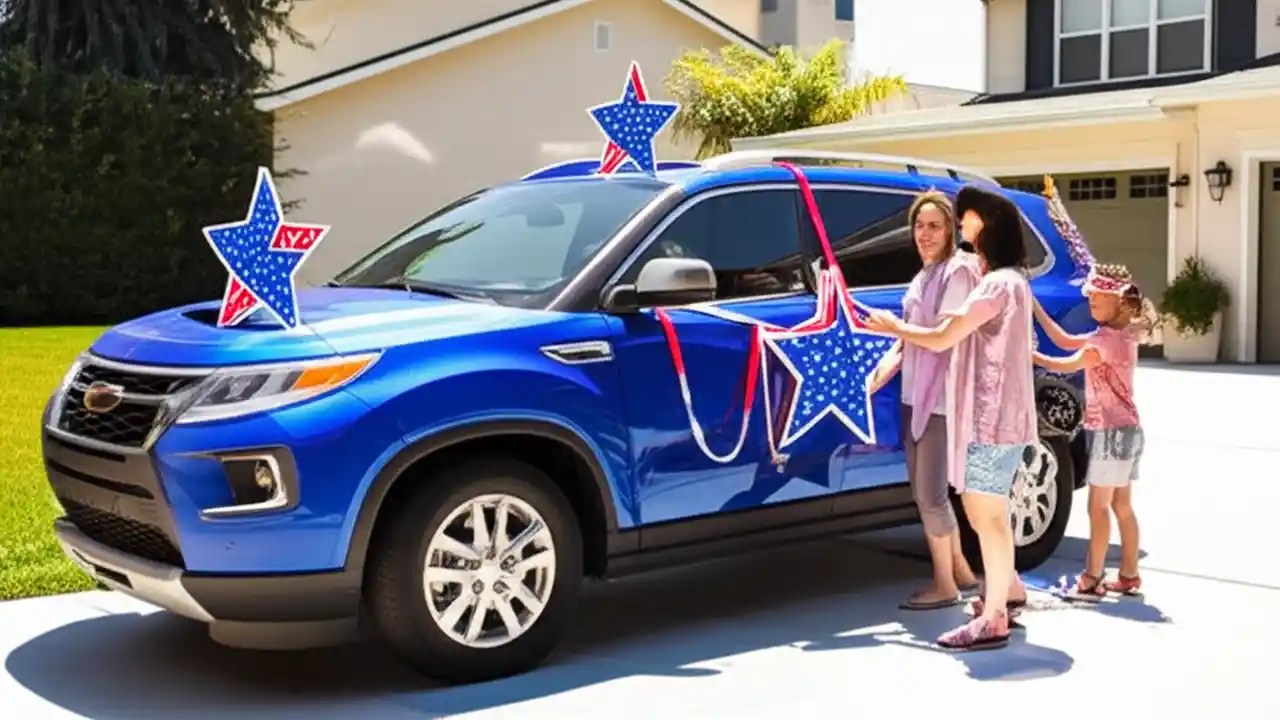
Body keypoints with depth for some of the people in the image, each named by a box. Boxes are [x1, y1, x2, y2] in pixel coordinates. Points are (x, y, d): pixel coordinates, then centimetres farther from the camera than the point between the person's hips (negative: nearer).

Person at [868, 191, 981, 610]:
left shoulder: (959, 270, -11)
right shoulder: (925, 275, 17)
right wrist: (885, 367, 1)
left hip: (942, 397, -9)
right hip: (915, 395, 9)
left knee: (930, 492, -5)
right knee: (926, 490, 14)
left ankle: (945, 586, 7)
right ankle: (960, 571, 27)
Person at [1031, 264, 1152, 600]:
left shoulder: (1110, 340, -18)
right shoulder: (1114, 335, 12)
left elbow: (1065, 365, -18)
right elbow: (1066, 341, 12)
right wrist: (1035, 307, 9)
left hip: (1112, 432, -10)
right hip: (1123, 430, 10)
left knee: (1098, 506, -5)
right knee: (1121, 505, 13)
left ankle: (1091, 579, -2)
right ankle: (1129, 576, 18)